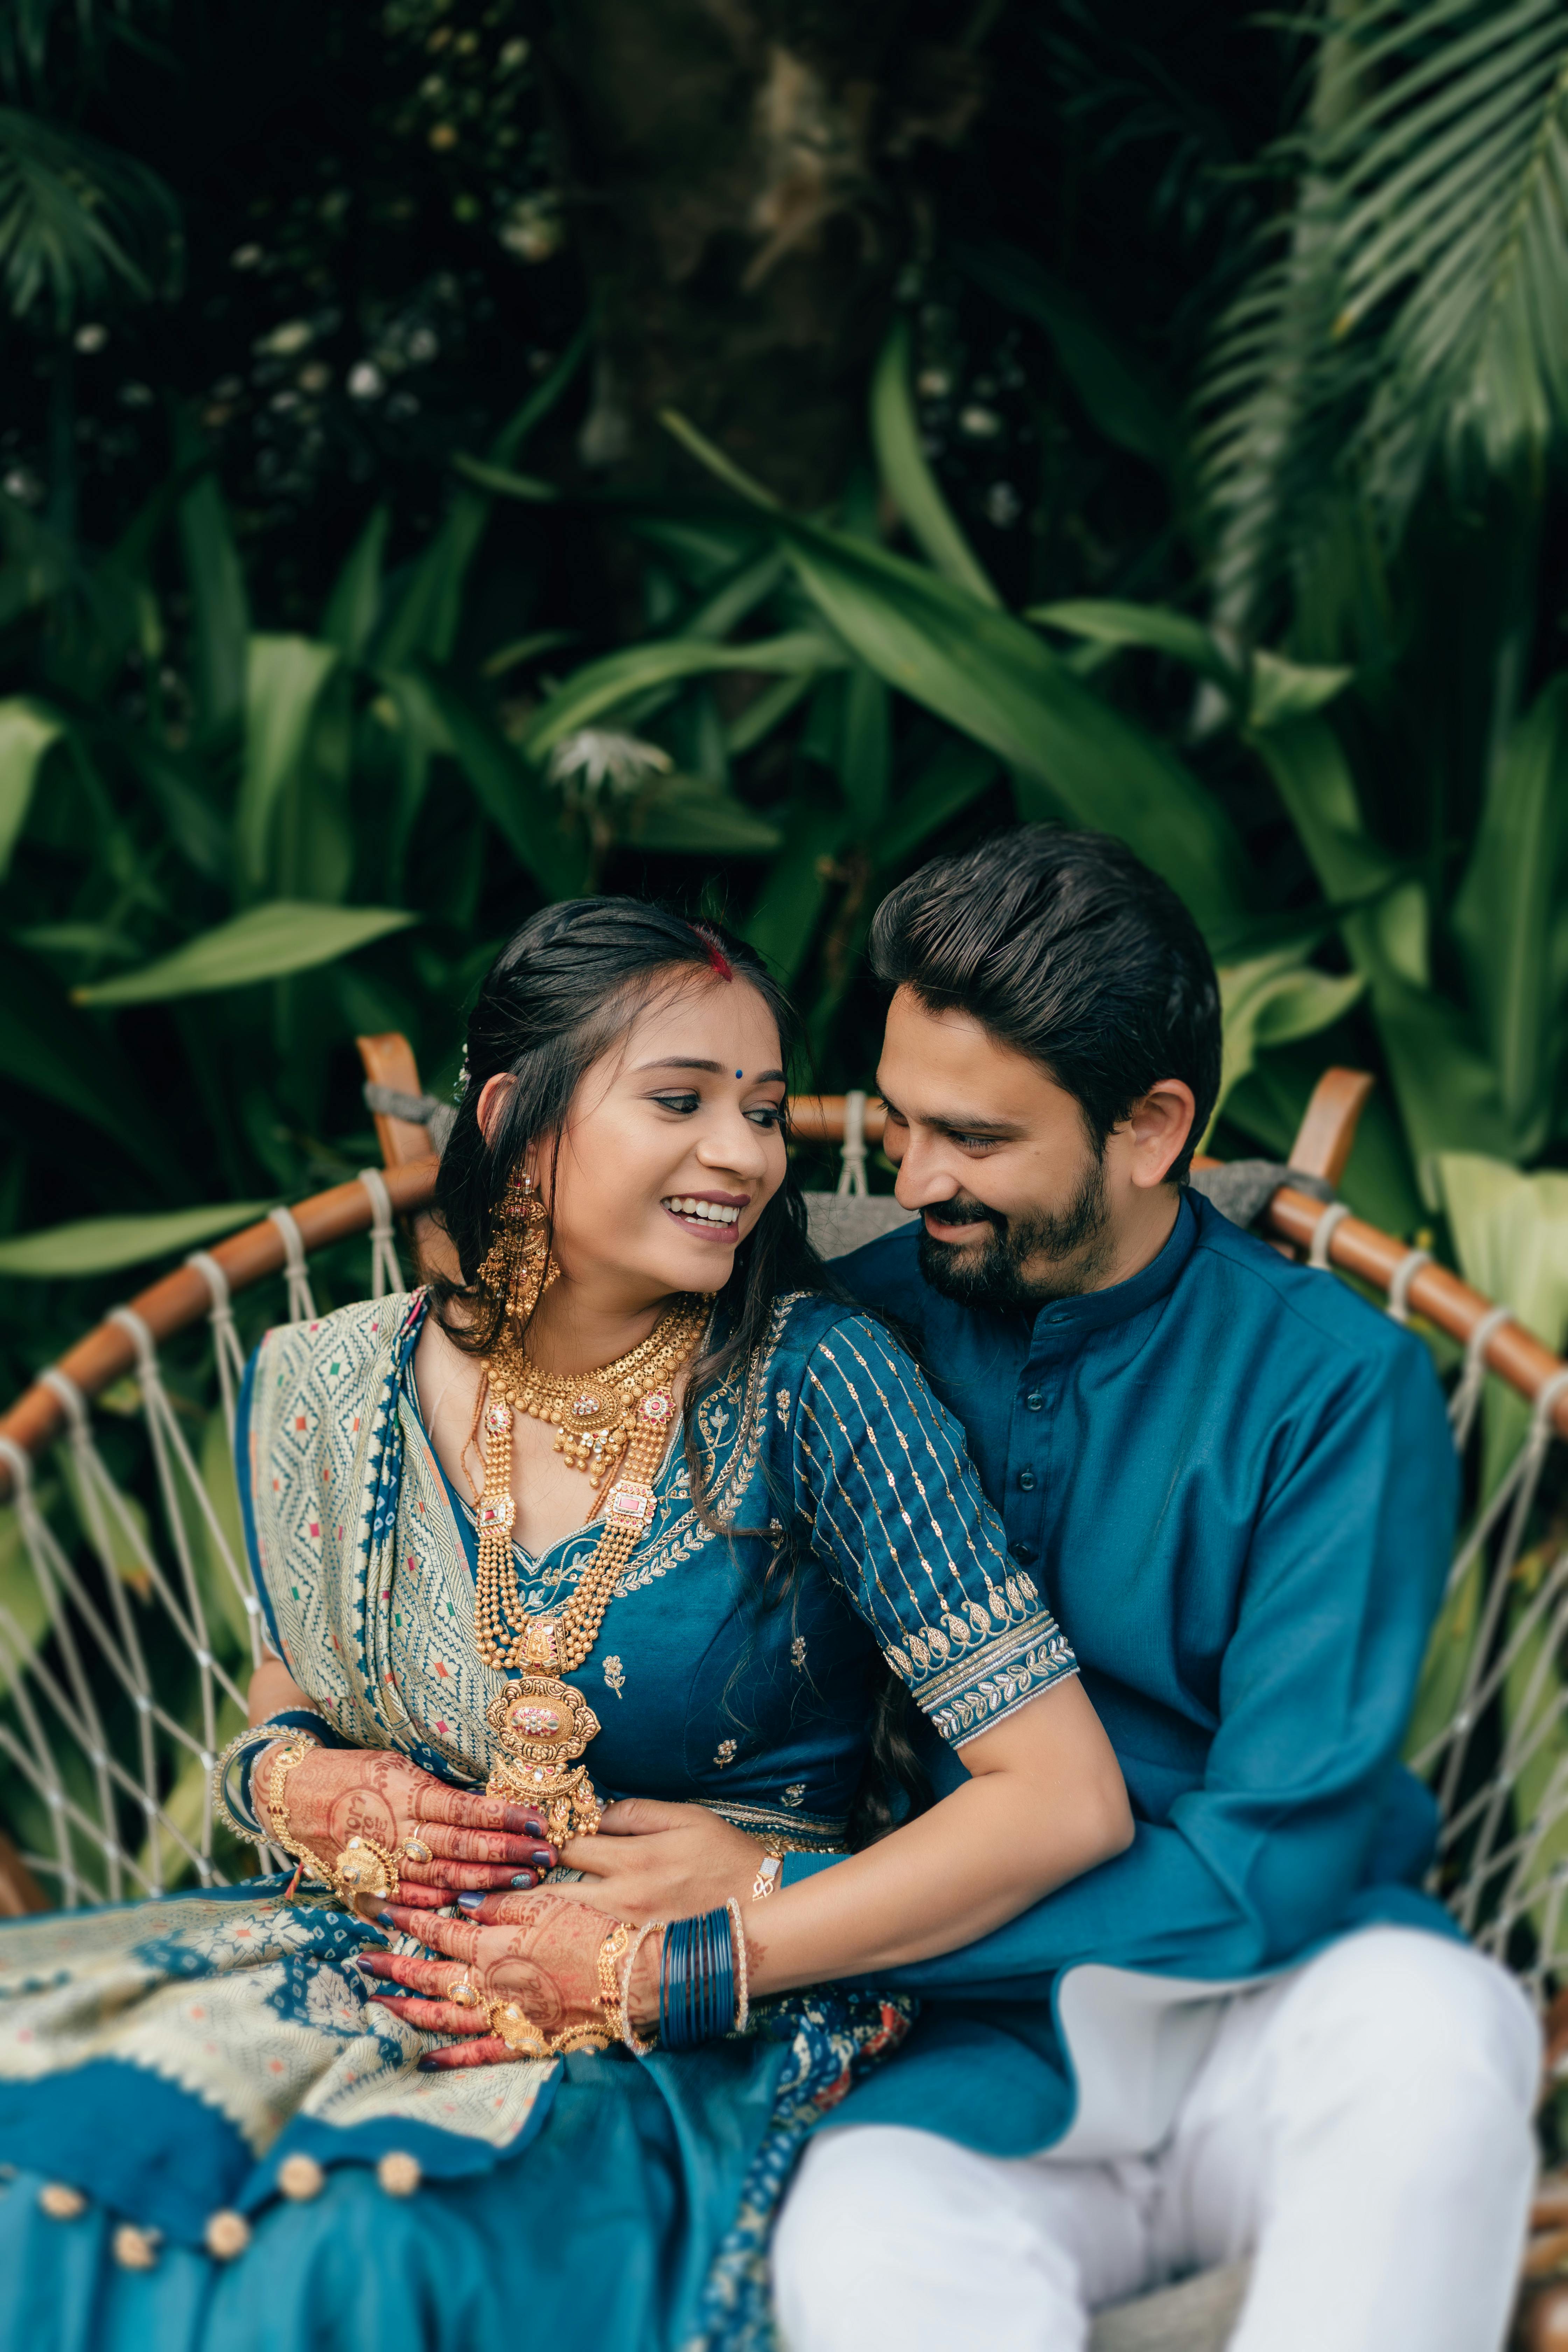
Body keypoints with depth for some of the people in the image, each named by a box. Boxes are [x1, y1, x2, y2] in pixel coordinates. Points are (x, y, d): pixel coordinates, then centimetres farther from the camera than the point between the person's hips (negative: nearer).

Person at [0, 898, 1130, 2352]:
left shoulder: (815, 1381, -11)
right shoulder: (332, 1391, 1)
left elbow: (1070, 1801, -15)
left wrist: (662, 1972, -16)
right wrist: (285, 1775, -4)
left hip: (702, 2046, -4)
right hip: (382, 1958, 4)